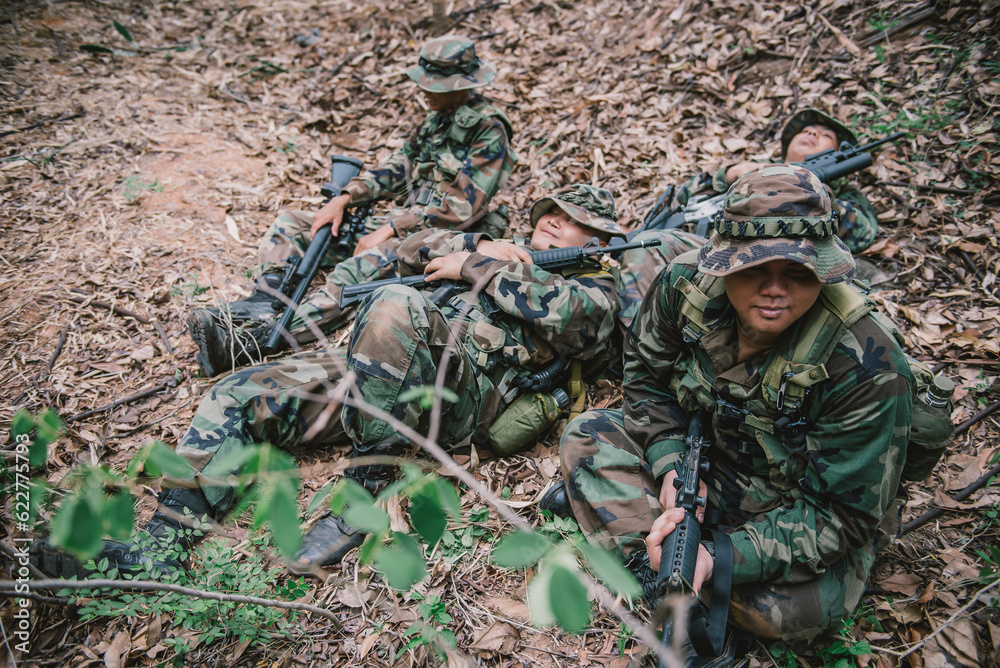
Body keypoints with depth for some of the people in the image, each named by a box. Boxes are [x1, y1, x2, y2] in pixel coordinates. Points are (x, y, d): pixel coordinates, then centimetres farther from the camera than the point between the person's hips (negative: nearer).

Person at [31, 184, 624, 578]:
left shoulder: (594, 292, 15)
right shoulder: (501, 257, 34)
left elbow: (550, 308, -9)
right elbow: (414, 250, 28)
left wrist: (473, 266, 2)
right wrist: (481, 245, 14)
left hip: (466, 387, -7)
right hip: (388, 367, 7)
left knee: (394, 304, -38)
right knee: (242, 395, -6)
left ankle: (368, 492, -26)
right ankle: (158, 547, -9)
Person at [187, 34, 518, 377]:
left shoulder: (489, 133, -12)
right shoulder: (440, 117, 14)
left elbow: (463, 207, -19)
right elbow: (400, 164, 14)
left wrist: (390, 230, -18)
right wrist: (345, 197, 0)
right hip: (398, 219, 9)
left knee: (356, 271, -39)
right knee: (289, 224, 3)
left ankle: (252, 340, -46)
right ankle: (262, 305, -18)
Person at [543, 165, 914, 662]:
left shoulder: (867, 368, -31)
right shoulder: (687, 284, -20)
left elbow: (841, 516, -26)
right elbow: (647, 376, -2)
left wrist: (721, 558, -38)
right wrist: (671, 466, -19)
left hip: (793, 513, -3)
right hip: (701, 458, 4)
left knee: (798, 609, -34)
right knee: (586, 435, -11)